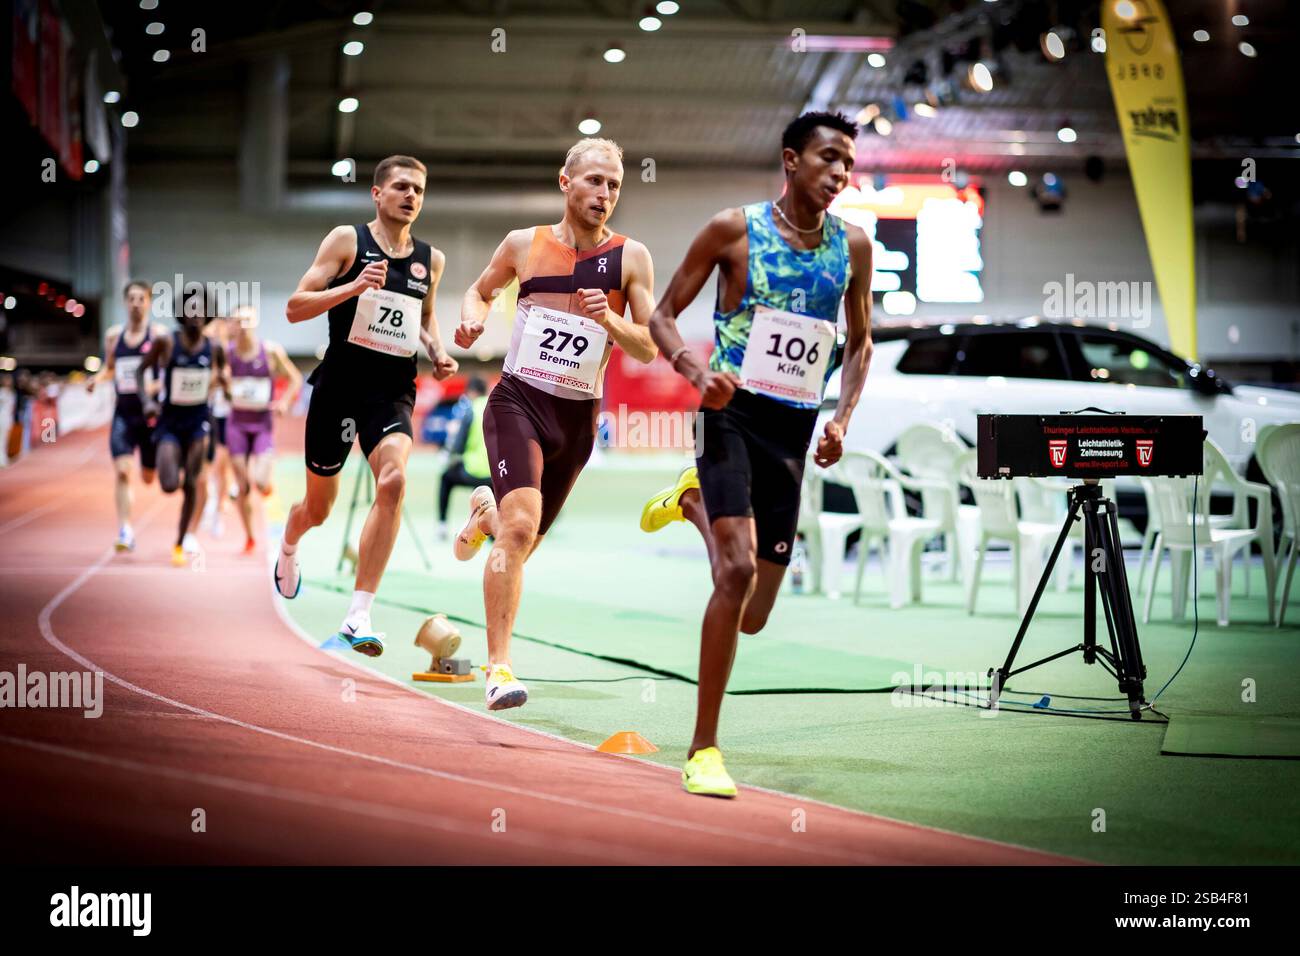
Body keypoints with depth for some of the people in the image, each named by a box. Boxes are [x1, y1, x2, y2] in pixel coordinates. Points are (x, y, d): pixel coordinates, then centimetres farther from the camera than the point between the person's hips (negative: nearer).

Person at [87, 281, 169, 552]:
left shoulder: (159, 334, -5)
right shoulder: (114, 335, 7)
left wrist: (154, 386, -26)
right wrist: (98, 378, 1)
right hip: (123, 414, 2)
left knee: (149, 477, 10)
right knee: (121, 470, -16)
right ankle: (125, 531, -14)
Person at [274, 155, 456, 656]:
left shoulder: (431, 260, 10)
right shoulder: (347, 240, -3)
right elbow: (295, 308, -8)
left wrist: (437, 353, 8)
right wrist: (354, 287, -22)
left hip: (393, 390, 2)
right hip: (340, 383, -2)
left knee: (392, 481, -26)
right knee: (319, 506, 13)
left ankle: (359, 614, -23)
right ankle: (288, 550, 52)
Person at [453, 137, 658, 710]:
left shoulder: (630, 258, 0)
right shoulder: (525, 244, 2)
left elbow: (649, 349, -1)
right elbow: (480, 290, 20)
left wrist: (609, 320, -20)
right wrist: (471, 319, -2)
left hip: (578, 418, 2)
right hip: (518, 401, -2)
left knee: (522, 542, 16)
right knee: (520, 526, -23)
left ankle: (486, 513, 53)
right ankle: (498, 665, -19)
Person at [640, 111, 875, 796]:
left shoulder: (853, 247, 7)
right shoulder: (735, 229, -4)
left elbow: (860, 342, 19)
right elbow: (664, 314, 1)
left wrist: (841, 419, 3)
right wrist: (698, 375, -18)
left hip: (794, 432, 4)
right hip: (734, 414, -4)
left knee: (753, 615, 6)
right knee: (737, 570, -24)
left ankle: (693, 501, 37)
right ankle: (704, 749, -14)